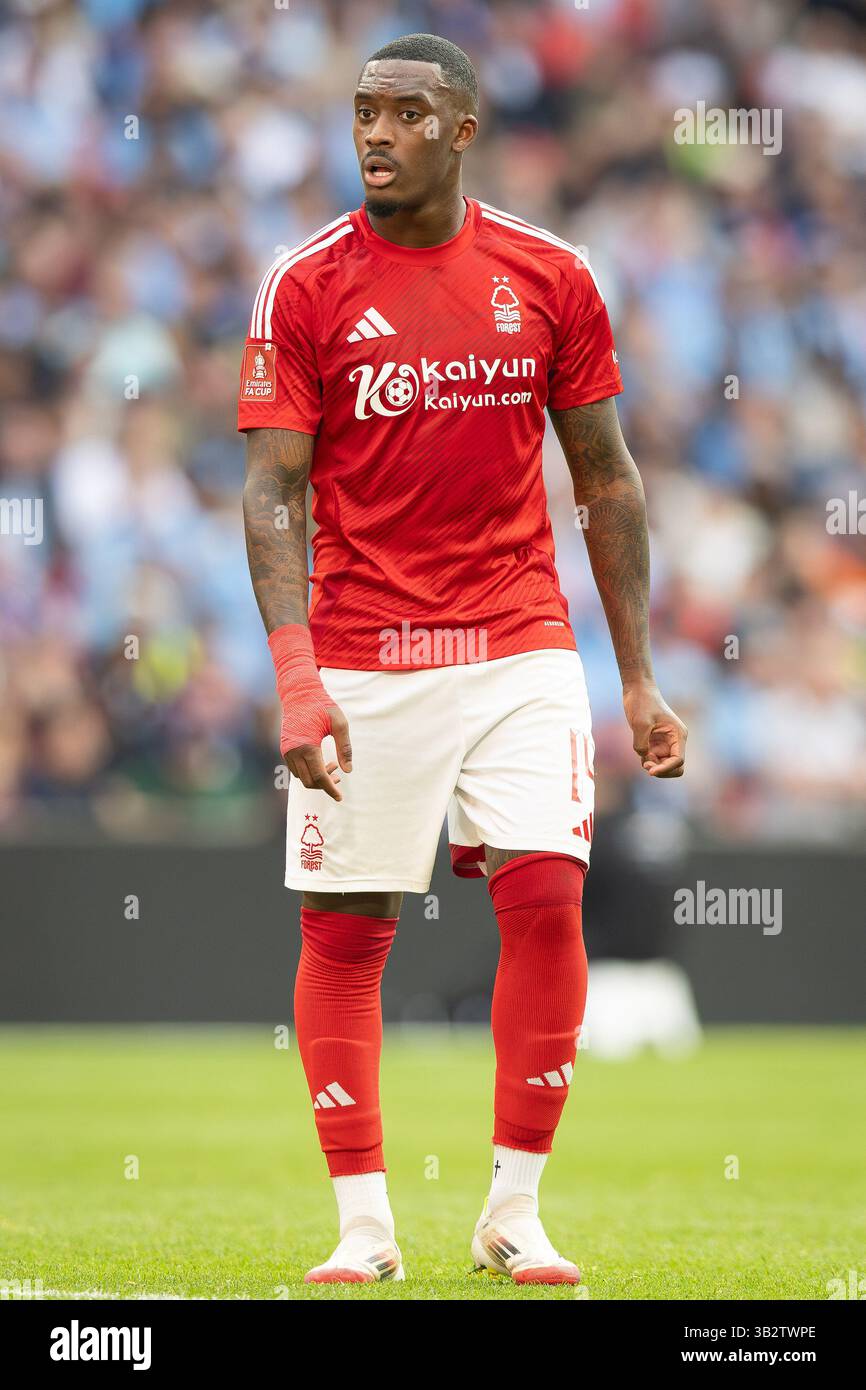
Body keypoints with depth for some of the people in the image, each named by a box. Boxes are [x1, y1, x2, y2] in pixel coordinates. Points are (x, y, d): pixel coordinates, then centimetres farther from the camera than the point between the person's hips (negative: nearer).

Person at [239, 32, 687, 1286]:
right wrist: (296, 678, -17)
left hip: (521, 650, 1)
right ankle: (364, 1225, 12)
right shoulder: (306, 287, -2)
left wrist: (641, 680, 7)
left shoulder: (550, 278, 4)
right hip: (361, 658, -1)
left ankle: (514, 1216, 2)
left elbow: (607, 485, 10)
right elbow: (274, 494, -5)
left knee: (546, 896, -10)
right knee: (344, 928, 0)